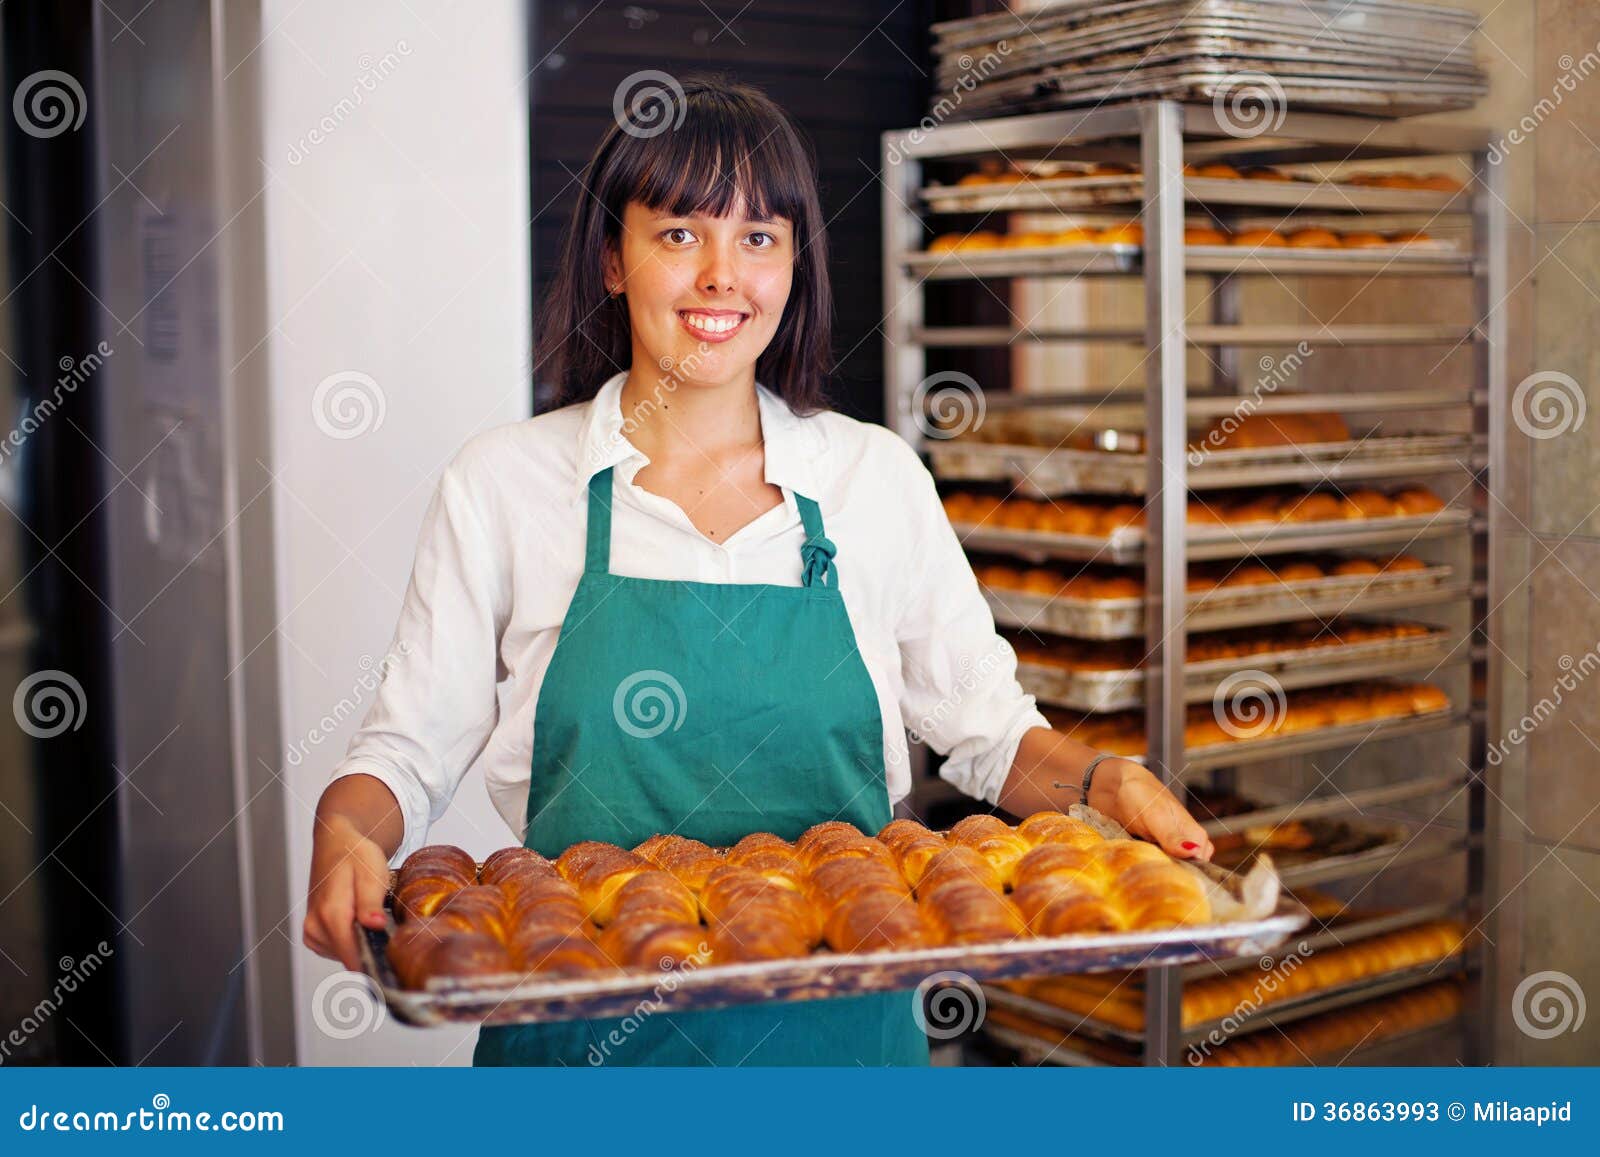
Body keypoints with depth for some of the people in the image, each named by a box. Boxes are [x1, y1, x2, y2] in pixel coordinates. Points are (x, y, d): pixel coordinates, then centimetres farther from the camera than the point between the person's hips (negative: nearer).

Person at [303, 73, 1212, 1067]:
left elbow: (990, 730, 7)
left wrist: (1108, 784, -12)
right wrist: (347, 837, -22)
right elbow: (408, 753, -1)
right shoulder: (502, 485, -4)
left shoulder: (879, 479, 0)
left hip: (837, 1025, 2)